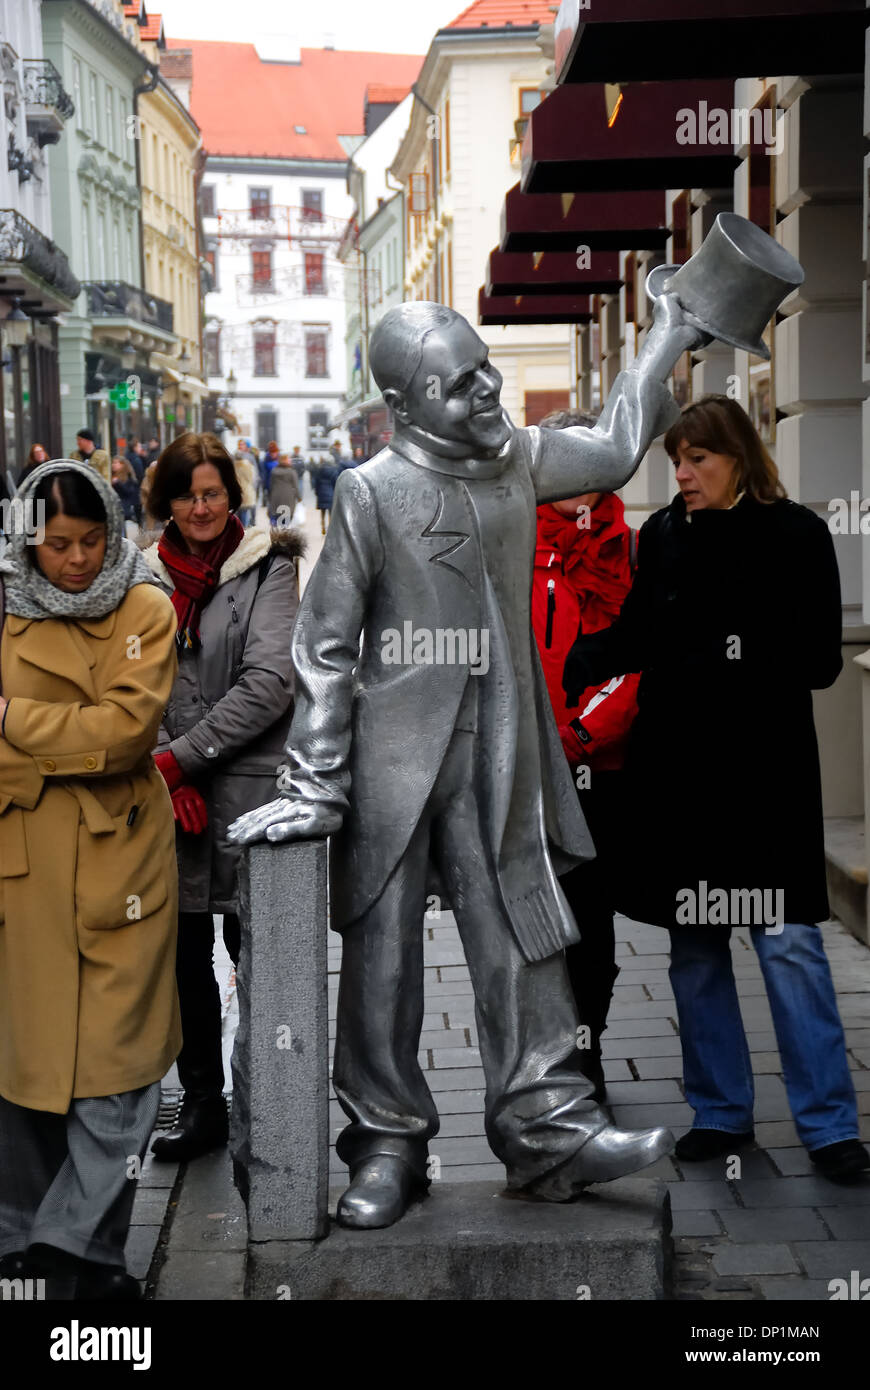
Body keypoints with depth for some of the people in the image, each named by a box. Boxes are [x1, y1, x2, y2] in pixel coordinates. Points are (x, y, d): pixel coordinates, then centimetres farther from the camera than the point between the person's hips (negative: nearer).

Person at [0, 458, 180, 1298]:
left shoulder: (146, 611, 1)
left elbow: (127, 726, -13)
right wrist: (78, 745, -10)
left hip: (120, 861, -1)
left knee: (119, 1061, -4)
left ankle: (83, 1246, 7)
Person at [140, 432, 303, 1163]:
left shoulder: (268, 567, -2)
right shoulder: (145, 576, 9)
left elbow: (270, 680, -11)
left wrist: (180, 756, -13)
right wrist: (165, 774, -6)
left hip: (251, 782, -4)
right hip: (170, 792, 4)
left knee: (253, 945, 1)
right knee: (183, 947, 8)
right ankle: (203, 1102, 21)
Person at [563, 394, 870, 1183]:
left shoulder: (796, 536, -2)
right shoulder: (663, 536, 8)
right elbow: (633, 637, 7)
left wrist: (737, 660, -17)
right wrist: (562, 678, -7)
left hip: (766, 770, -4)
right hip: (676, 767, 4)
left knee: (788, 943, -5)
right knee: (694, 948, 9)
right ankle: (721, 1112, 22)